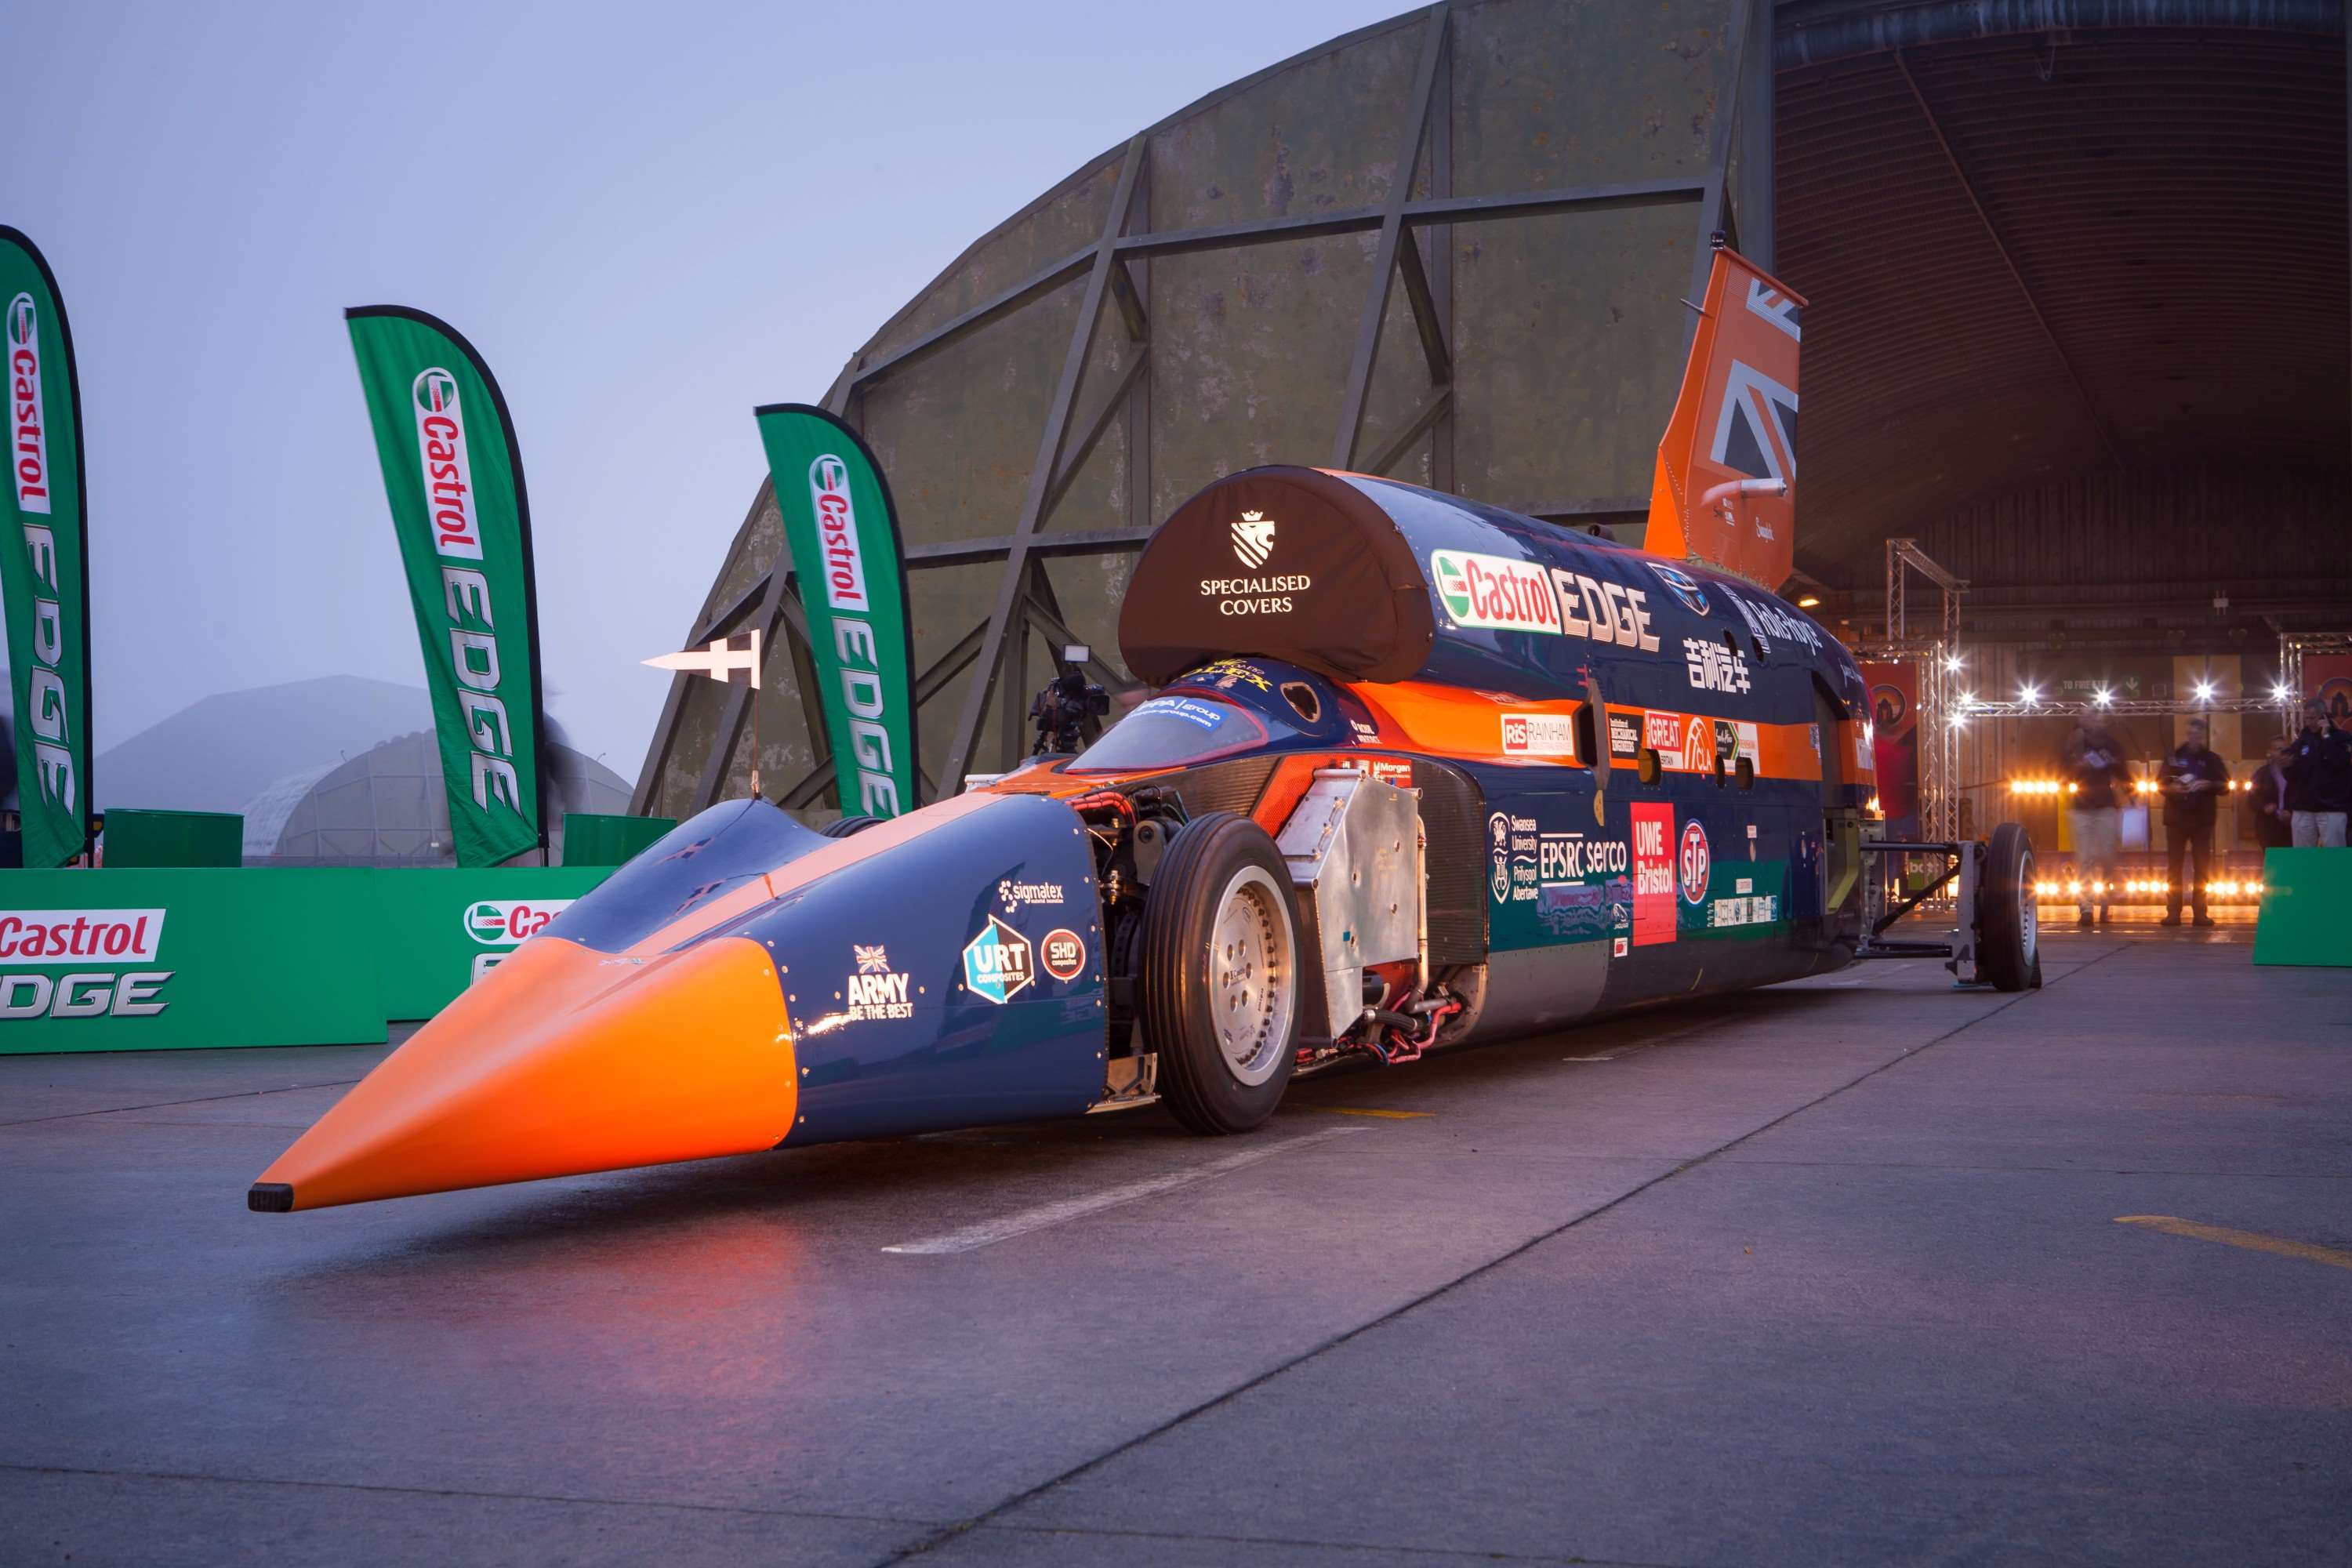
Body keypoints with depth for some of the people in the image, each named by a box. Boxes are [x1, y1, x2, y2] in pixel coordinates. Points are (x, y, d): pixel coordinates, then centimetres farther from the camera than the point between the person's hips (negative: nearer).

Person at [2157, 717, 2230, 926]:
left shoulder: (2212, 759, 5)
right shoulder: (2174, 756, 5)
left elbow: (2225, 786, 3)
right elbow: (2160, 783, 7)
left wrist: (2208, 785, -15)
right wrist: (2172, 788, -13)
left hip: (2202, 819, 0)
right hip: (2176, 817, 0)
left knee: (2202, 866, 2)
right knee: (2173, 866, -1)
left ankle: (2200, 911, 7)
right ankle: (2173, 911, 2)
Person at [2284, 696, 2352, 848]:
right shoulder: (2300, 742, 15)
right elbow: (2292, 778, 17)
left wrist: (2326, 737, -10)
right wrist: (2289, 766, -5)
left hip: (2332, 809, -4)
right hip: (2302, 810, 4)